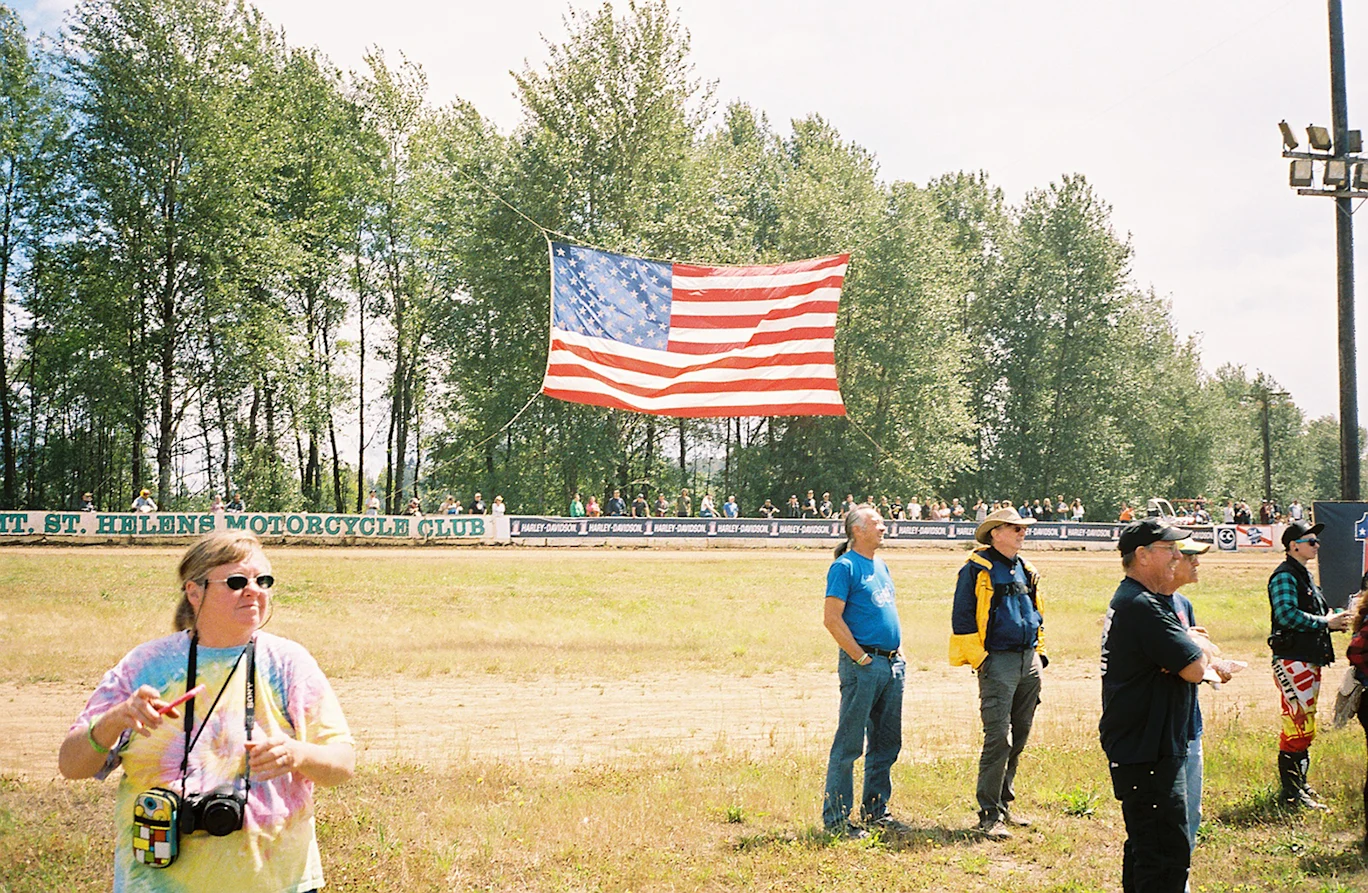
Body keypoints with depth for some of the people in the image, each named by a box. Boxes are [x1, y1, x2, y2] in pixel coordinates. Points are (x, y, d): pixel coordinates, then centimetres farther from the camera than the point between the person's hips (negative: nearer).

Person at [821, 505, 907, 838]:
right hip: (863, 665, -9)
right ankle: (836, 818, 1)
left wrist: (898, 653, 15)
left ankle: (876, 811, 23)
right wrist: (861, 657, -16)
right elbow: (832, 618, -15)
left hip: (892, 663, 9)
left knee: (887, 743, 13)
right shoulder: (845, 567, -9)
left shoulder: (881, 566, 17)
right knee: (850, 744, -4)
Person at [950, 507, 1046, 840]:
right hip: (997, 661, -7)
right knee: (999, 739, -11)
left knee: (1019, 738, 11)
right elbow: (962, 616, -8)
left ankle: (1004, 804, 22)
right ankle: (990, 815, -6)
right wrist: (978, 658, -11)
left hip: (1029, 661, 7)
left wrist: (1039, 651, 18)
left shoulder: (1026, 571, 16)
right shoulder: (977, 569, -6)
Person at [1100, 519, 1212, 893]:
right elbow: (1194, 668, -22)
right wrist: (1197, 642, 1)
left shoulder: (1128, 600, 16)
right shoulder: (1143, 607, -19)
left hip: (1137, 746, 11)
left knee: (1146, 845, 19)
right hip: (1147, 753, -11)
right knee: (1167, 852, -11)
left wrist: (1194, 644, -7)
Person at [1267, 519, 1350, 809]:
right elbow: (1286, 614, -24)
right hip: (1292, 661, -10)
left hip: (1310, 660, 11)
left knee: (1303, 727, 15)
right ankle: (1291, 793, -7)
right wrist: (1325, 622, -18)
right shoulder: (1285, 575, -11)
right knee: (1299, 726, -11)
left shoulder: (1304, 575, 20)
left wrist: (1333, 619, 5)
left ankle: (1298, 785, 24)